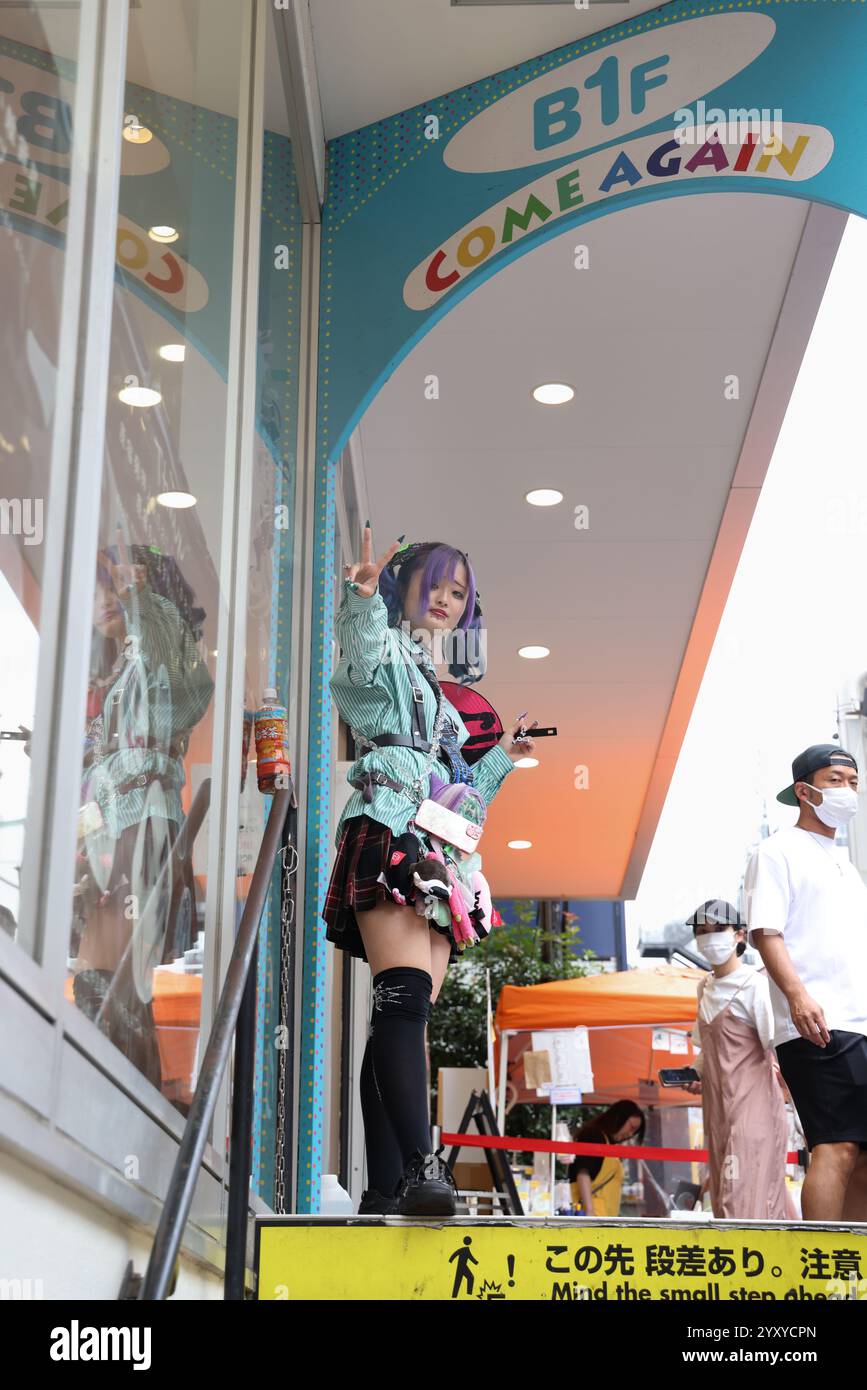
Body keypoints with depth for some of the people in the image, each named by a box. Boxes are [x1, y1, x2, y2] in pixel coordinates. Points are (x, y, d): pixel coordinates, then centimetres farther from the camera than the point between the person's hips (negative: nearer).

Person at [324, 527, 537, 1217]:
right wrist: (363, 595, -36)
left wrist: (502, 758, 27)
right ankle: (419, 1167, -37)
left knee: (407, 1017, 0)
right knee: (405, 995, -25)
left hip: (435, 853, 8)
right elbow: (359, 664, -20)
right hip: (388, 836, -8)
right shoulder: (387, 654, 9)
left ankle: (387, 1190, -4)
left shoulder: (440, 691, 32)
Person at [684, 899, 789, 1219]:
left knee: (744, 1200, -14)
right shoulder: (705, 988, 14)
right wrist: (695, 1074, 6)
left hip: (753, 1101, -8)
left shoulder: (754, 983, -9)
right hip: (718, 1105, 8)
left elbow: (776, 1042, -14)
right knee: (725, 1196, 8)